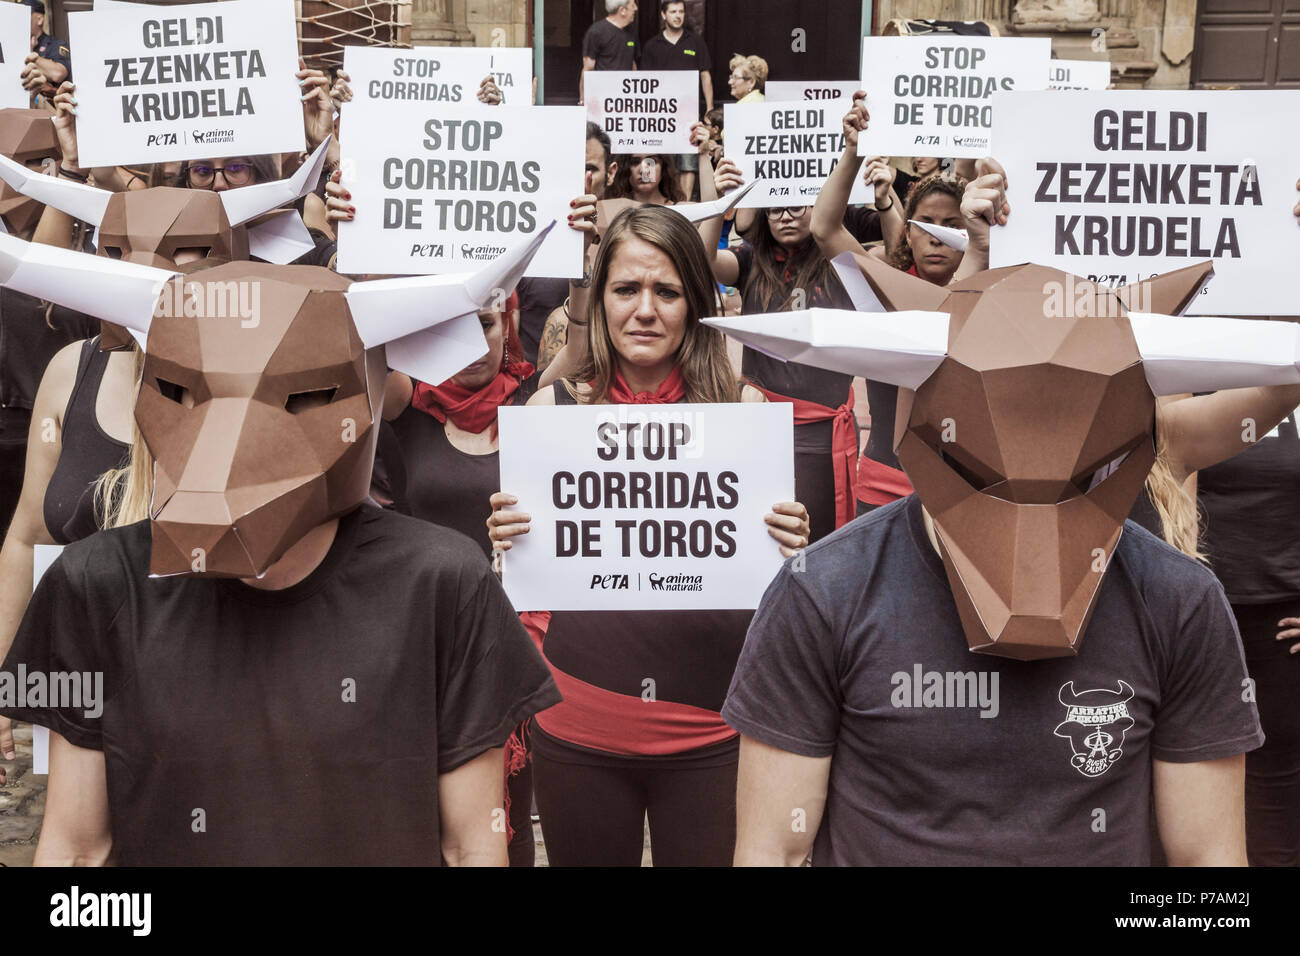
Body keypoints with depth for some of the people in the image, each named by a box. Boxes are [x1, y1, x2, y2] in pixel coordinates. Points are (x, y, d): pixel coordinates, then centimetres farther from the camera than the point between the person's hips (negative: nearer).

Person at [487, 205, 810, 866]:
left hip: (708, 731, 0)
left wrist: (794, 545, -16)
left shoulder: (744, 407, -1)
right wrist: (505, 541, -14)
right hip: (578, 729, 1)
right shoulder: (552, 407, 0)